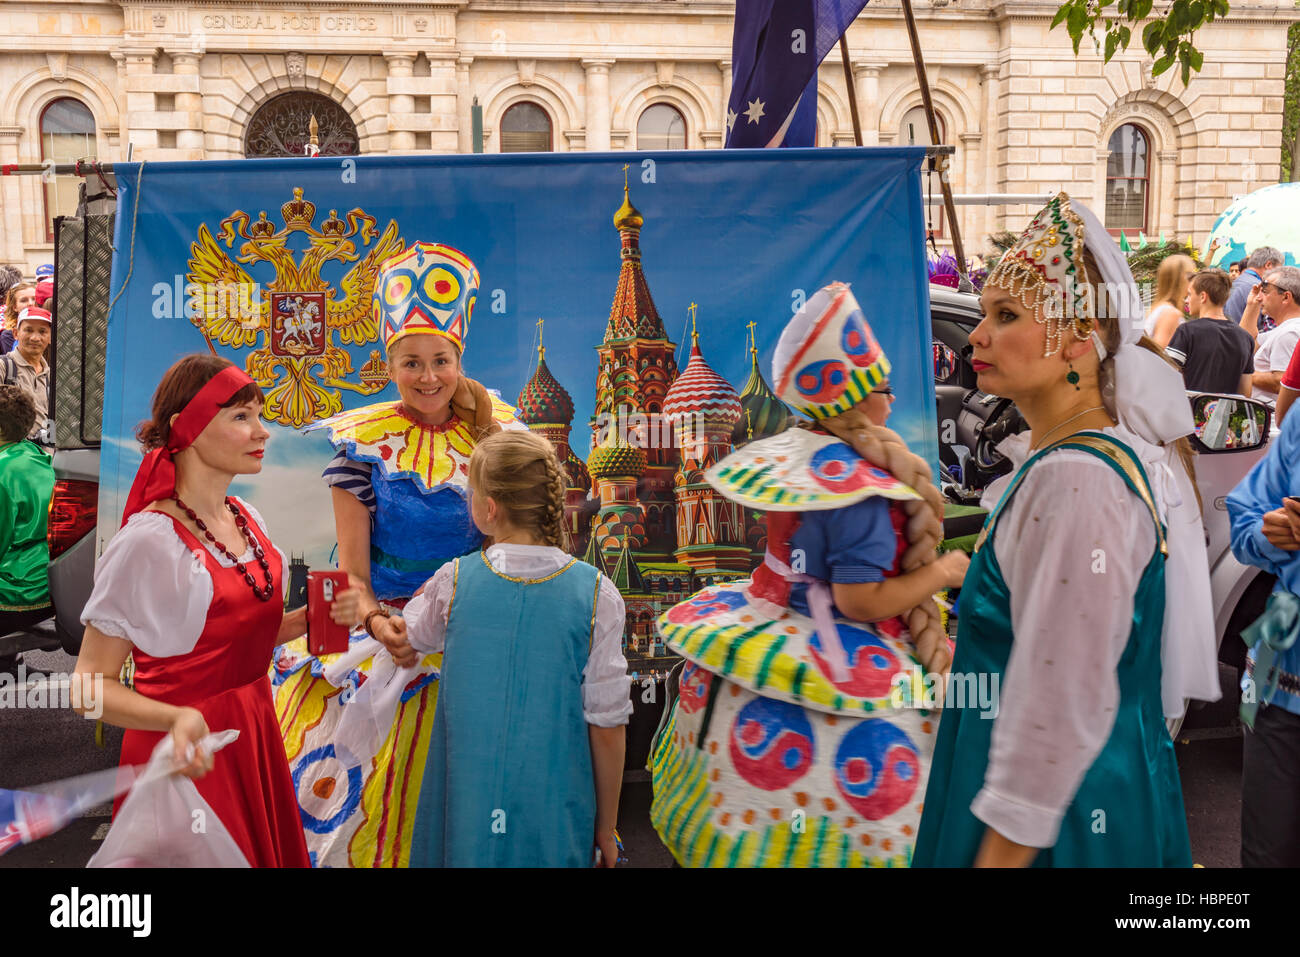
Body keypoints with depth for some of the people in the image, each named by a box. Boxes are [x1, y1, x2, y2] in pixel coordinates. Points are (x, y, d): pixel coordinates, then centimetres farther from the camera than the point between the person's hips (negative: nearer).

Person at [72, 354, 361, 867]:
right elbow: (92, 683, -18)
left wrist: (313, 617, -2)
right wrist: (178, 719, -34)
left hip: (255, 735, 7)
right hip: (187, 758, -7)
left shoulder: (247, 519, 3)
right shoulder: (147, 542, -20)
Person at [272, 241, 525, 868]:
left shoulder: (494, 434, -3)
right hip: (385, 627, -1)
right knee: (363, 767, 5)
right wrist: (378, 625, -24)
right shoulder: (362, 441, -7)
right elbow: (352, 567, -8)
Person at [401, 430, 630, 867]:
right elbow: (607, 726, -9)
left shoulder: (453, 581, -9)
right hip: (555, 824, -1)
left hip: (464, 809, 1)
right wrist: (605, 828, 3)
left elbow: (406, 638, 13)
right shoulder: (596, 594, -12)